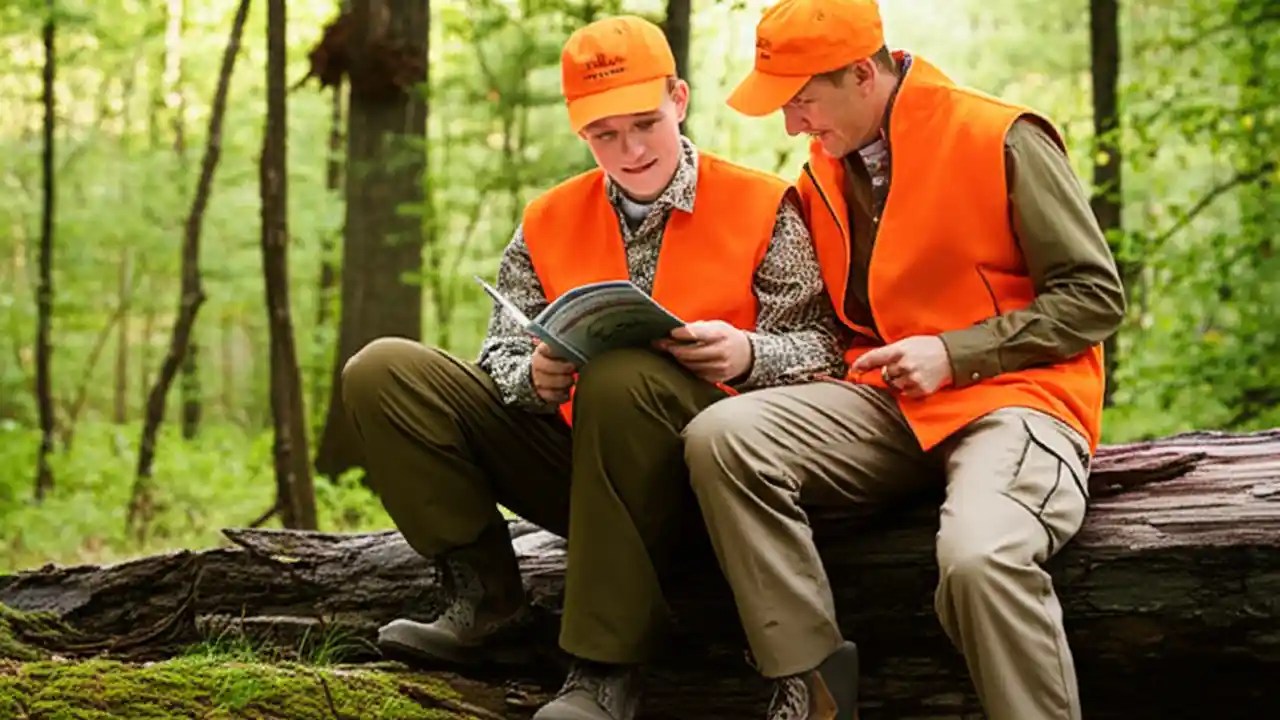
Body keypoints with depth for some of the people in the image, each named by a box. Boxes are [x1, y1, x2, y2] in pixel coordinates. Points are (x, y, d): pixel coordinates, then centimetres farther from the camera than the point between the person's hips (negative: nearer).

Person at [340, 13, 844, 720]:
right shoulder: (548, 223, 10)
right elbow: (502, 353, 6)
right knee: (382, 371, -8)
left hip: (696, 466, -4)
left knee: (620, 374, -39)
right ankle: (485, 596, -6)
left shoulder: (759, 207, 0)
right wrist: (534, 377, -18)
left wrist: (746, 354, -27)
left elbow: (820, 349, -5)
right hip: (573, 460, 4)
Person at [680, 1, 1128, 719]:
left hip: (1015, 394, -6)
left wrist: (954, 354, -14)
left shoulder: (1003, 140, -7)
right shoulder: (824, 172, 13)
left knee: (981, 556, -39)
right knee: (721, 435, -20)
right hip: (887, 405, 6)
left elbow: (1096, 296, -6)